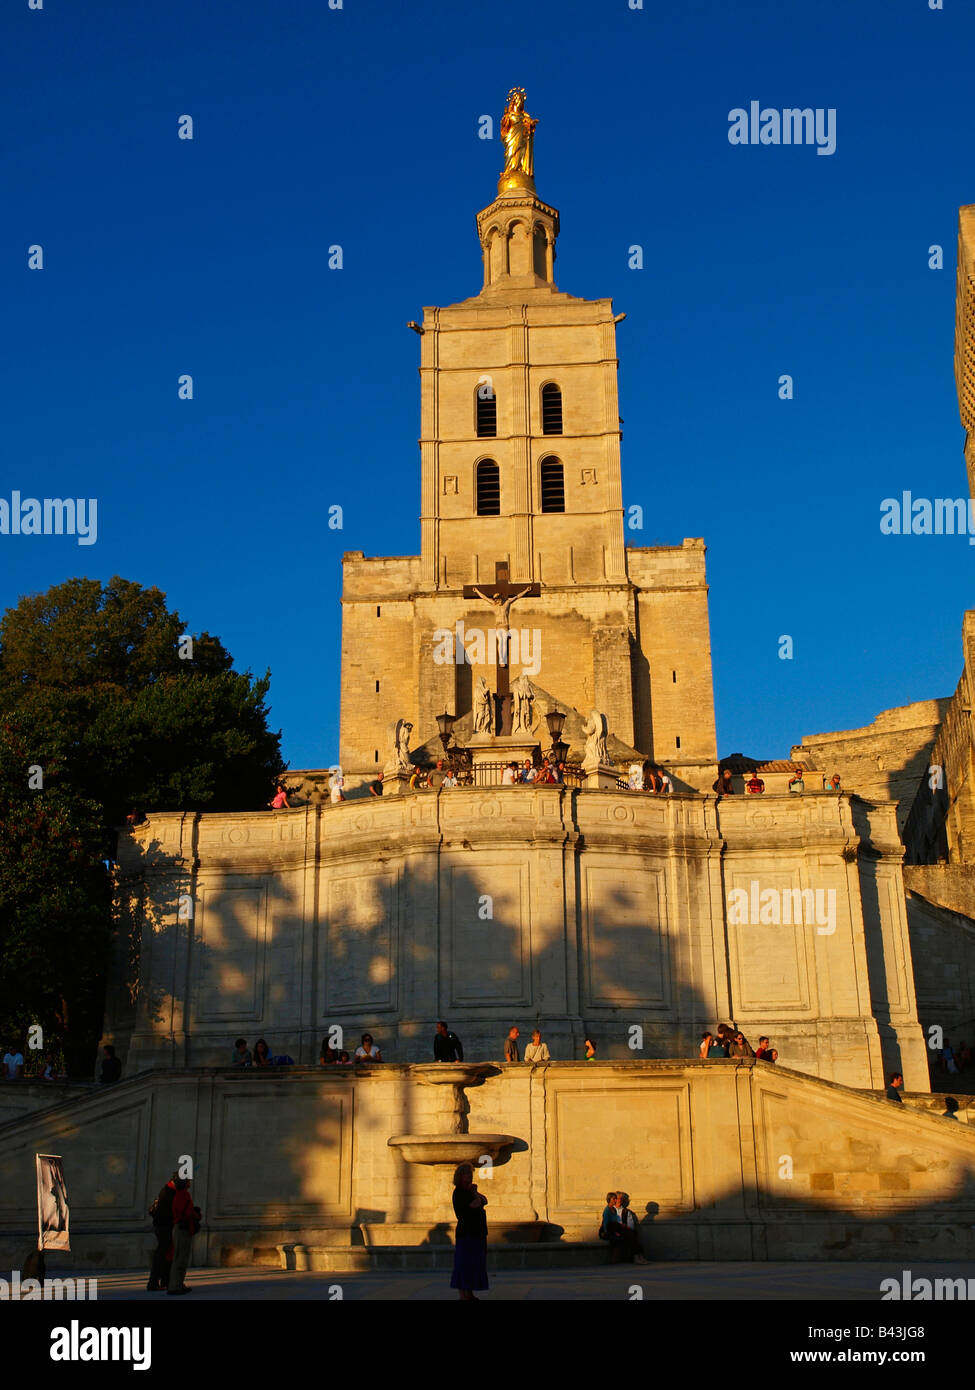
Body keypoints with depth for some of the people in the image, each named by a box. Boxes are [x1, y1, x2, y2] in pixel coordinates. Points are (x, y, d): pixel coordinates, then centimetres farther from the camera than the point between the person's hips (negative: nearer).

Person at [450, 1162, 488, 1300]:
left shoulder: (468, 1190, 15)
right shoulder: (459, 1192, -14)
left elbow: (484, 1201, 11)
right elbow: (476, 1204, -24)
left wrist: (475, 1192, -2)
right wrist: (475, 1192, -7)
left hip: (477, 1233, 10)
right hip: (466, 1232, -10)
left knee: (473, 1265, 12)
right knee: (464, 1265, -8)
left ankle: (469, 1294, 18)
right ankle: (463, 1295, -6)